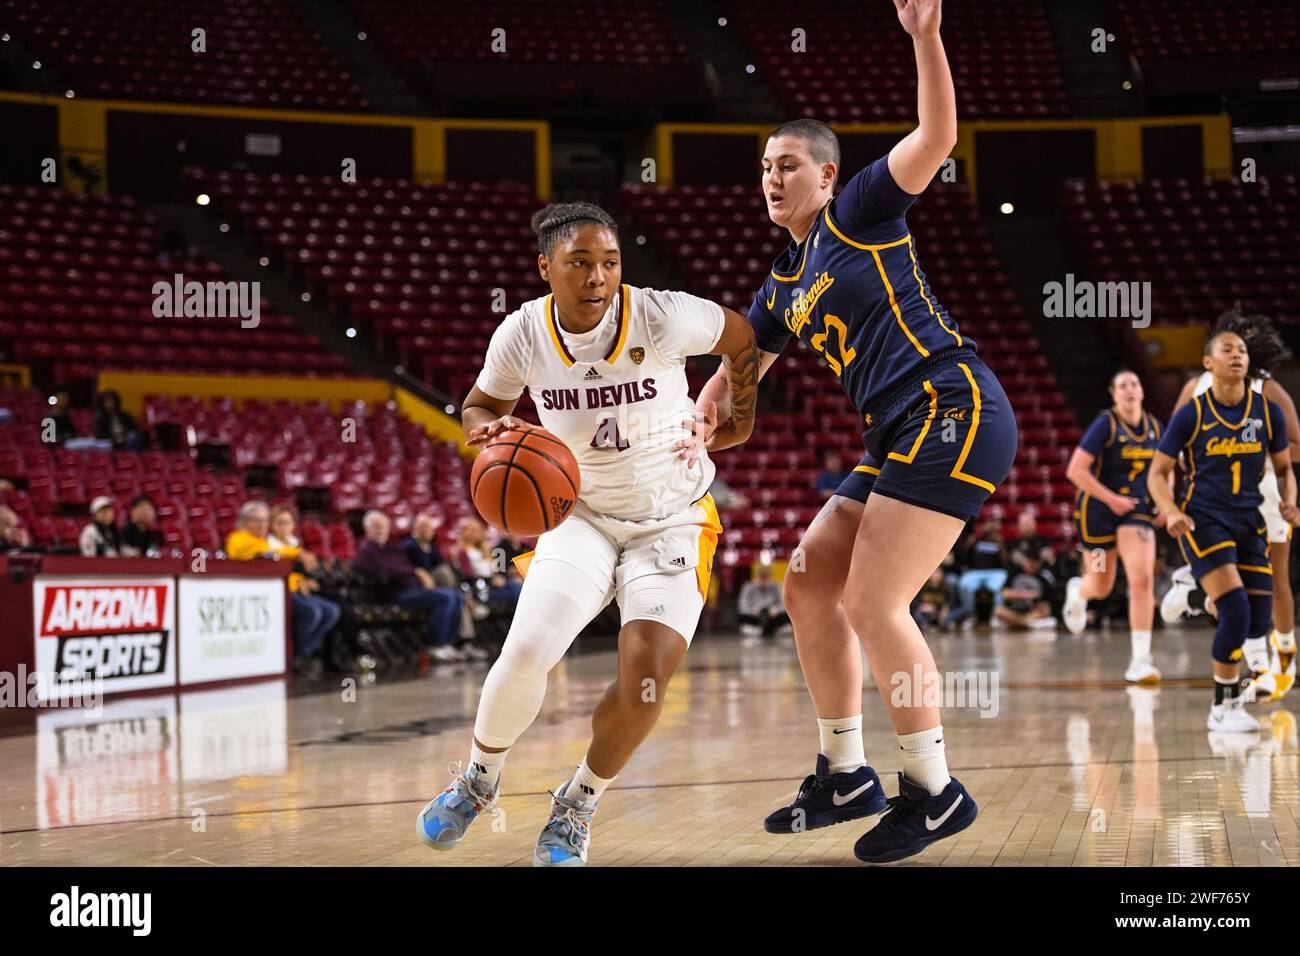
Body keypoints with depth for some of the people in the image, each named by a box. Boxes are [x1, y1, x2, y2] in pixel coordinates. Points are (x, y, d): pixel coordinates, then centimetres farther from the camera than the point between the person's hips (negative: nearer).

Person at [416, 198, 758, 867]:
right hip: (583, 516, 2)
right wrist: (493, 428, -17)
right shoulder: (522, 335, -13)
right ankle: (478, 780, 11)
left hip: (673, 519, -1)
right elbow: (478, 407, 5)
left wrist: (740, 415, 10)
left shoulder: (662, 317, -20)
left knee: (647, 673, -20)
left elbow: (742, 337, 0)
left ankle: (577, 806, 8)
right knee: (527, 651, -19)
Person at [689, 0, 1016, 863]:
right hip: (901, 436, 9)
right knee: (810, 589, 9)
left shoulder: (860, 213, -1)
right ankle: (846, 775, 18)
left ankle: (935, 792, -2)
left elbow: (936, 138, -16)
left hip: (954, 411, -9)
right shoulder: (783, 287, 19)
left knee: (874, 604, -14)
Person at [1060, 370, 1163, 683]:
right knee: (1101, 587, 11)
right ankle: (1077, 591, 52)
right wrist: (1111, 498, -19)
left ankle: (1140, 660, -13)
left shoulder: (1153, 426, 3)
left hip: (1137, 509, 3)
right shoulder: (1105, 424, -12)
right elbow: (1075, 470, -17)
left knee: (1143, 580, -17)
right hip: (1098, 508, -3)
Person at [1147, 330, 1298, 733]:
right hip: (1203, 521, -4)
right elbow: (1158, 473, -1)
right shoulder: (1191, 414, -6)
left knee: (1259, 623, -1)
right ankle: (1223, 708, -5)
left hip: (1250, 524, 4)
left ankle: (1231, 678, 31)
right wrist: (1170, 511, -19)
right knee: (1236, 609, -19)